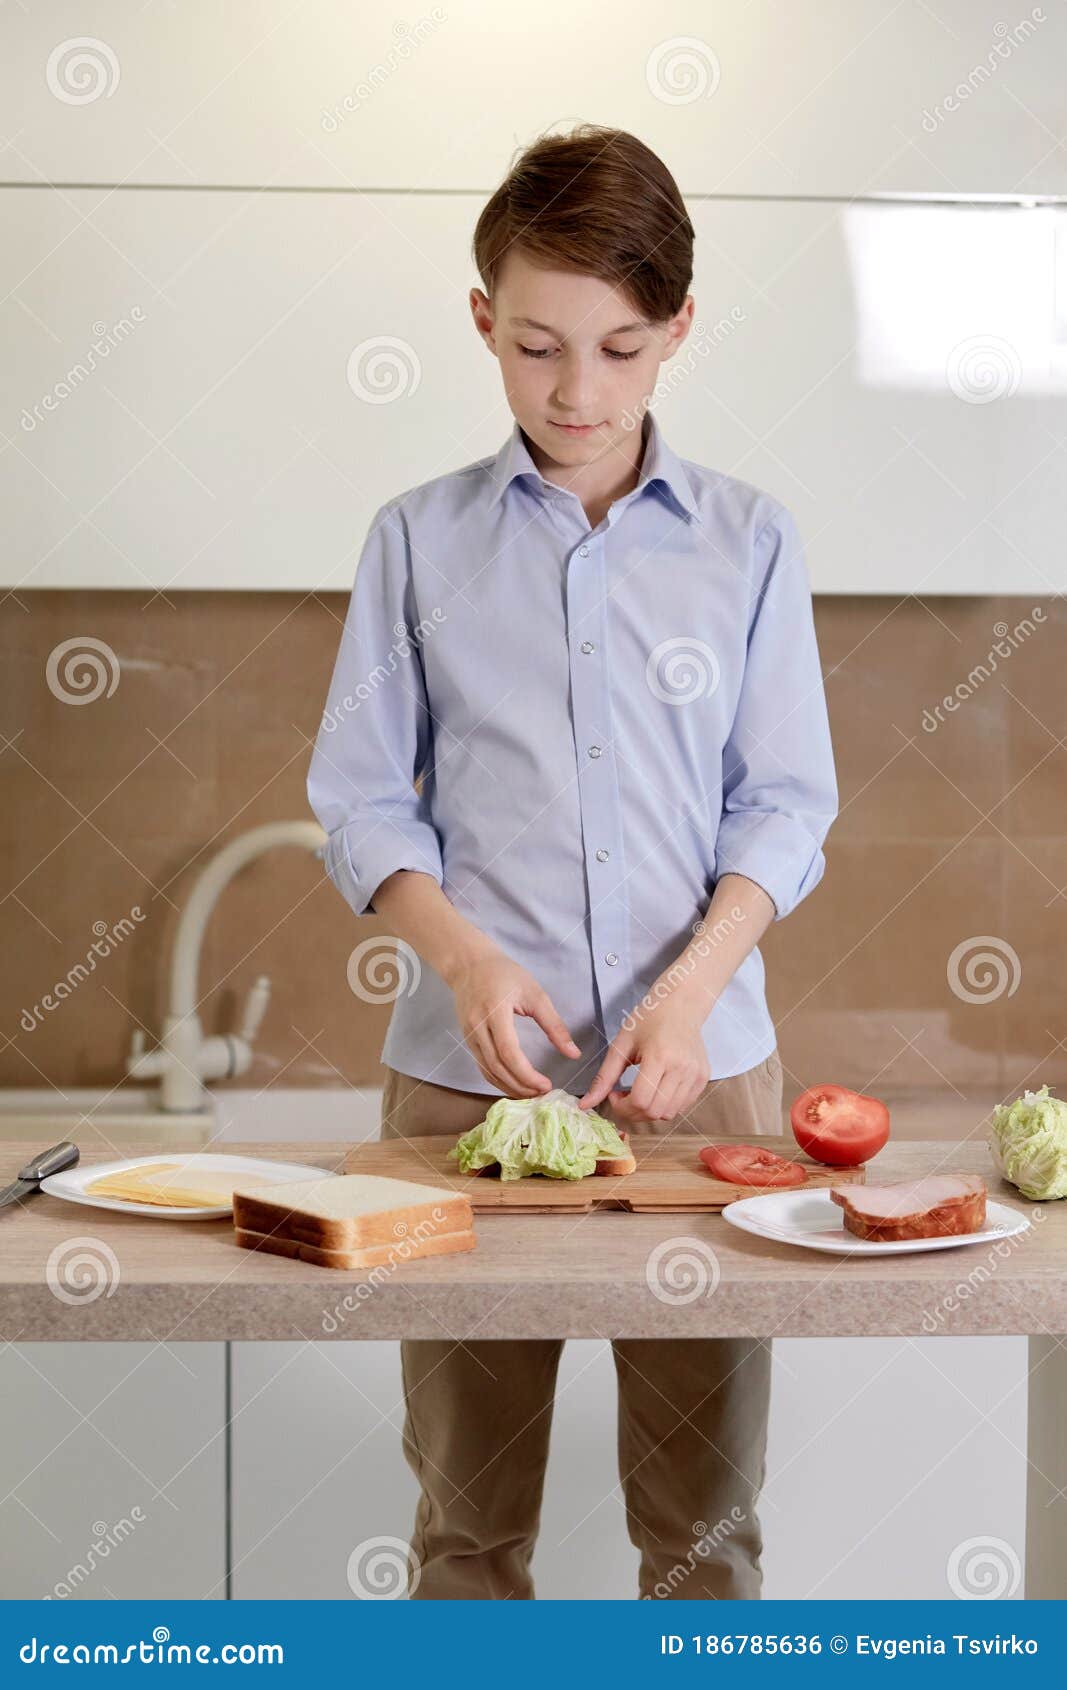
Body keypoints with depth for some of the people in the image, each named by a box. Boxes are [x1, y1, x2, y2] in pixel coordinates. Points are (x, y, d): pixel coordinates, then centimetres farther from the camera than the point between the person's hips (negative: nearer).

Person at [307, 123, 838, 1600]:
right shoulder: (418, 539, 5)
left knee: (705, 1513, 7)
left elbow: (787, 806, 3)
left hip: (700, 1066, 0)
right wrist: (464, 957, -14)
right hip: (468, 1069, 0)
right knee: (467, 1513, 9)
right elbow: (364, 799, 4)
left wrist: (693, 988, -13)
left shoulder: (749, 541, 4)